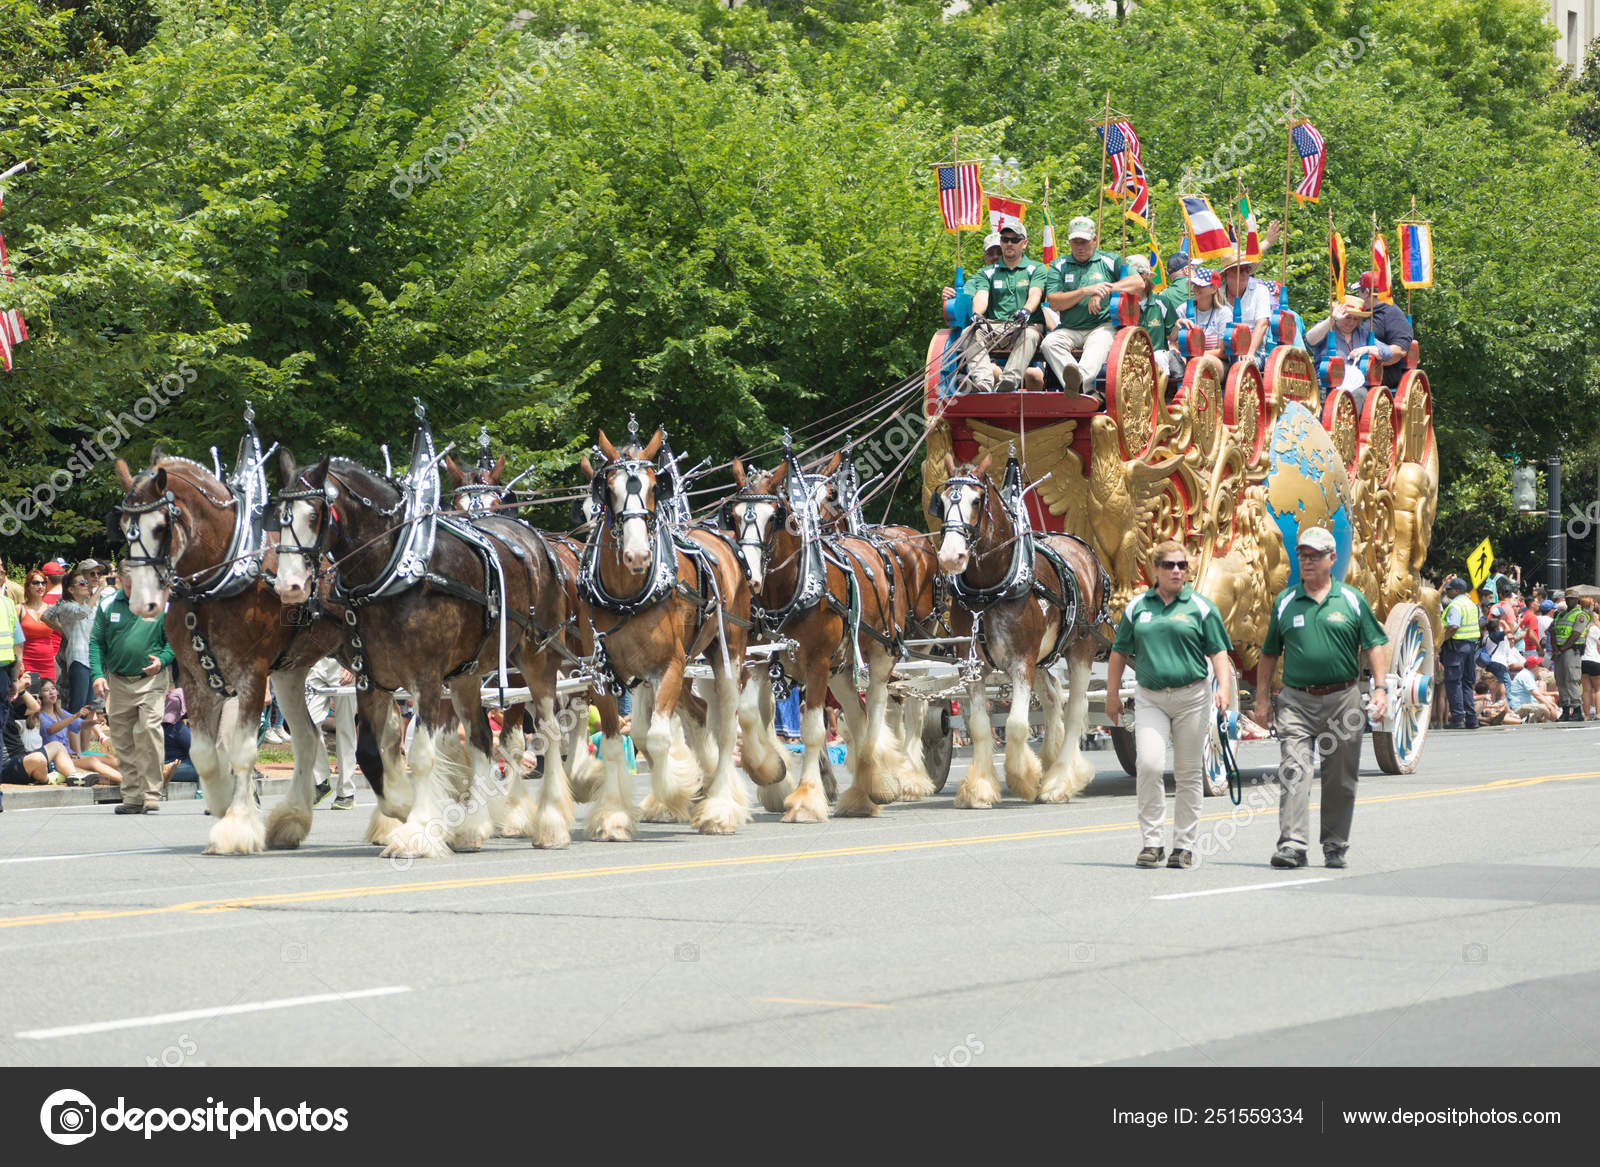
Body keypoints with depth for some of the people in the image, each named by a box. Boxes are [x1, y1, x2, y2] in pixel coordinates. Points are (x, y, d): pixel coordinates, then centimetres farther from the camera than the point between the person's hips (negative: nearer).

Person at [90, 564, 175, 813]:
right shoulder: (108, 606, 4)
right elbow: (96, 641, 7)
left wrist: (162, 660, -14)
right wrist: (97, 674, -4)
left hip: (151, 680, -3)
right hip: (118, 682, 3)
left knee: (149, 730, -17)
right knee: (122, 740, 5)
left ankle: (152, 795, -12)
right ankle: (132, 797, 13)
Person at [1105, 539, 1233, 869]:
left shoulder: (1201, 607, 4)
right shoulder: (1137, 607, 10)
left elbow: (1218, 651, 2)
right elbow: (1119, 653, 15)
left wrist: (1223, 687, -13)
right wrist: (1112, 694, 11)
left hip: (1191, 697, -1)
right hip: (1149, 698, 1)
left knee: (1189, 773, 4)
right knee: (1149, 765, -15)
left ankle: (1184, 845, 12)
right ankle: (1151, 842, -9)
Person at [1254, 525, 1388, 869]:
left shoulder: (1352, 600, 6)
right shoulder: (1284, 602, 8)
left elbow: (1374, 646, 6)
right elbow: (1269, 654, 13)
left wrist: (1380, 689, -5)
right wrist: (1262, 698, 8)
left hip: (1343, 699, 0)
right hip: (1297, 701, 0)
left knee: (1340, 779, 6)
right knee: (1293, 771, -13)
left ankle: (1335, 846, 16)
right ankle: (1292, 845, -17)